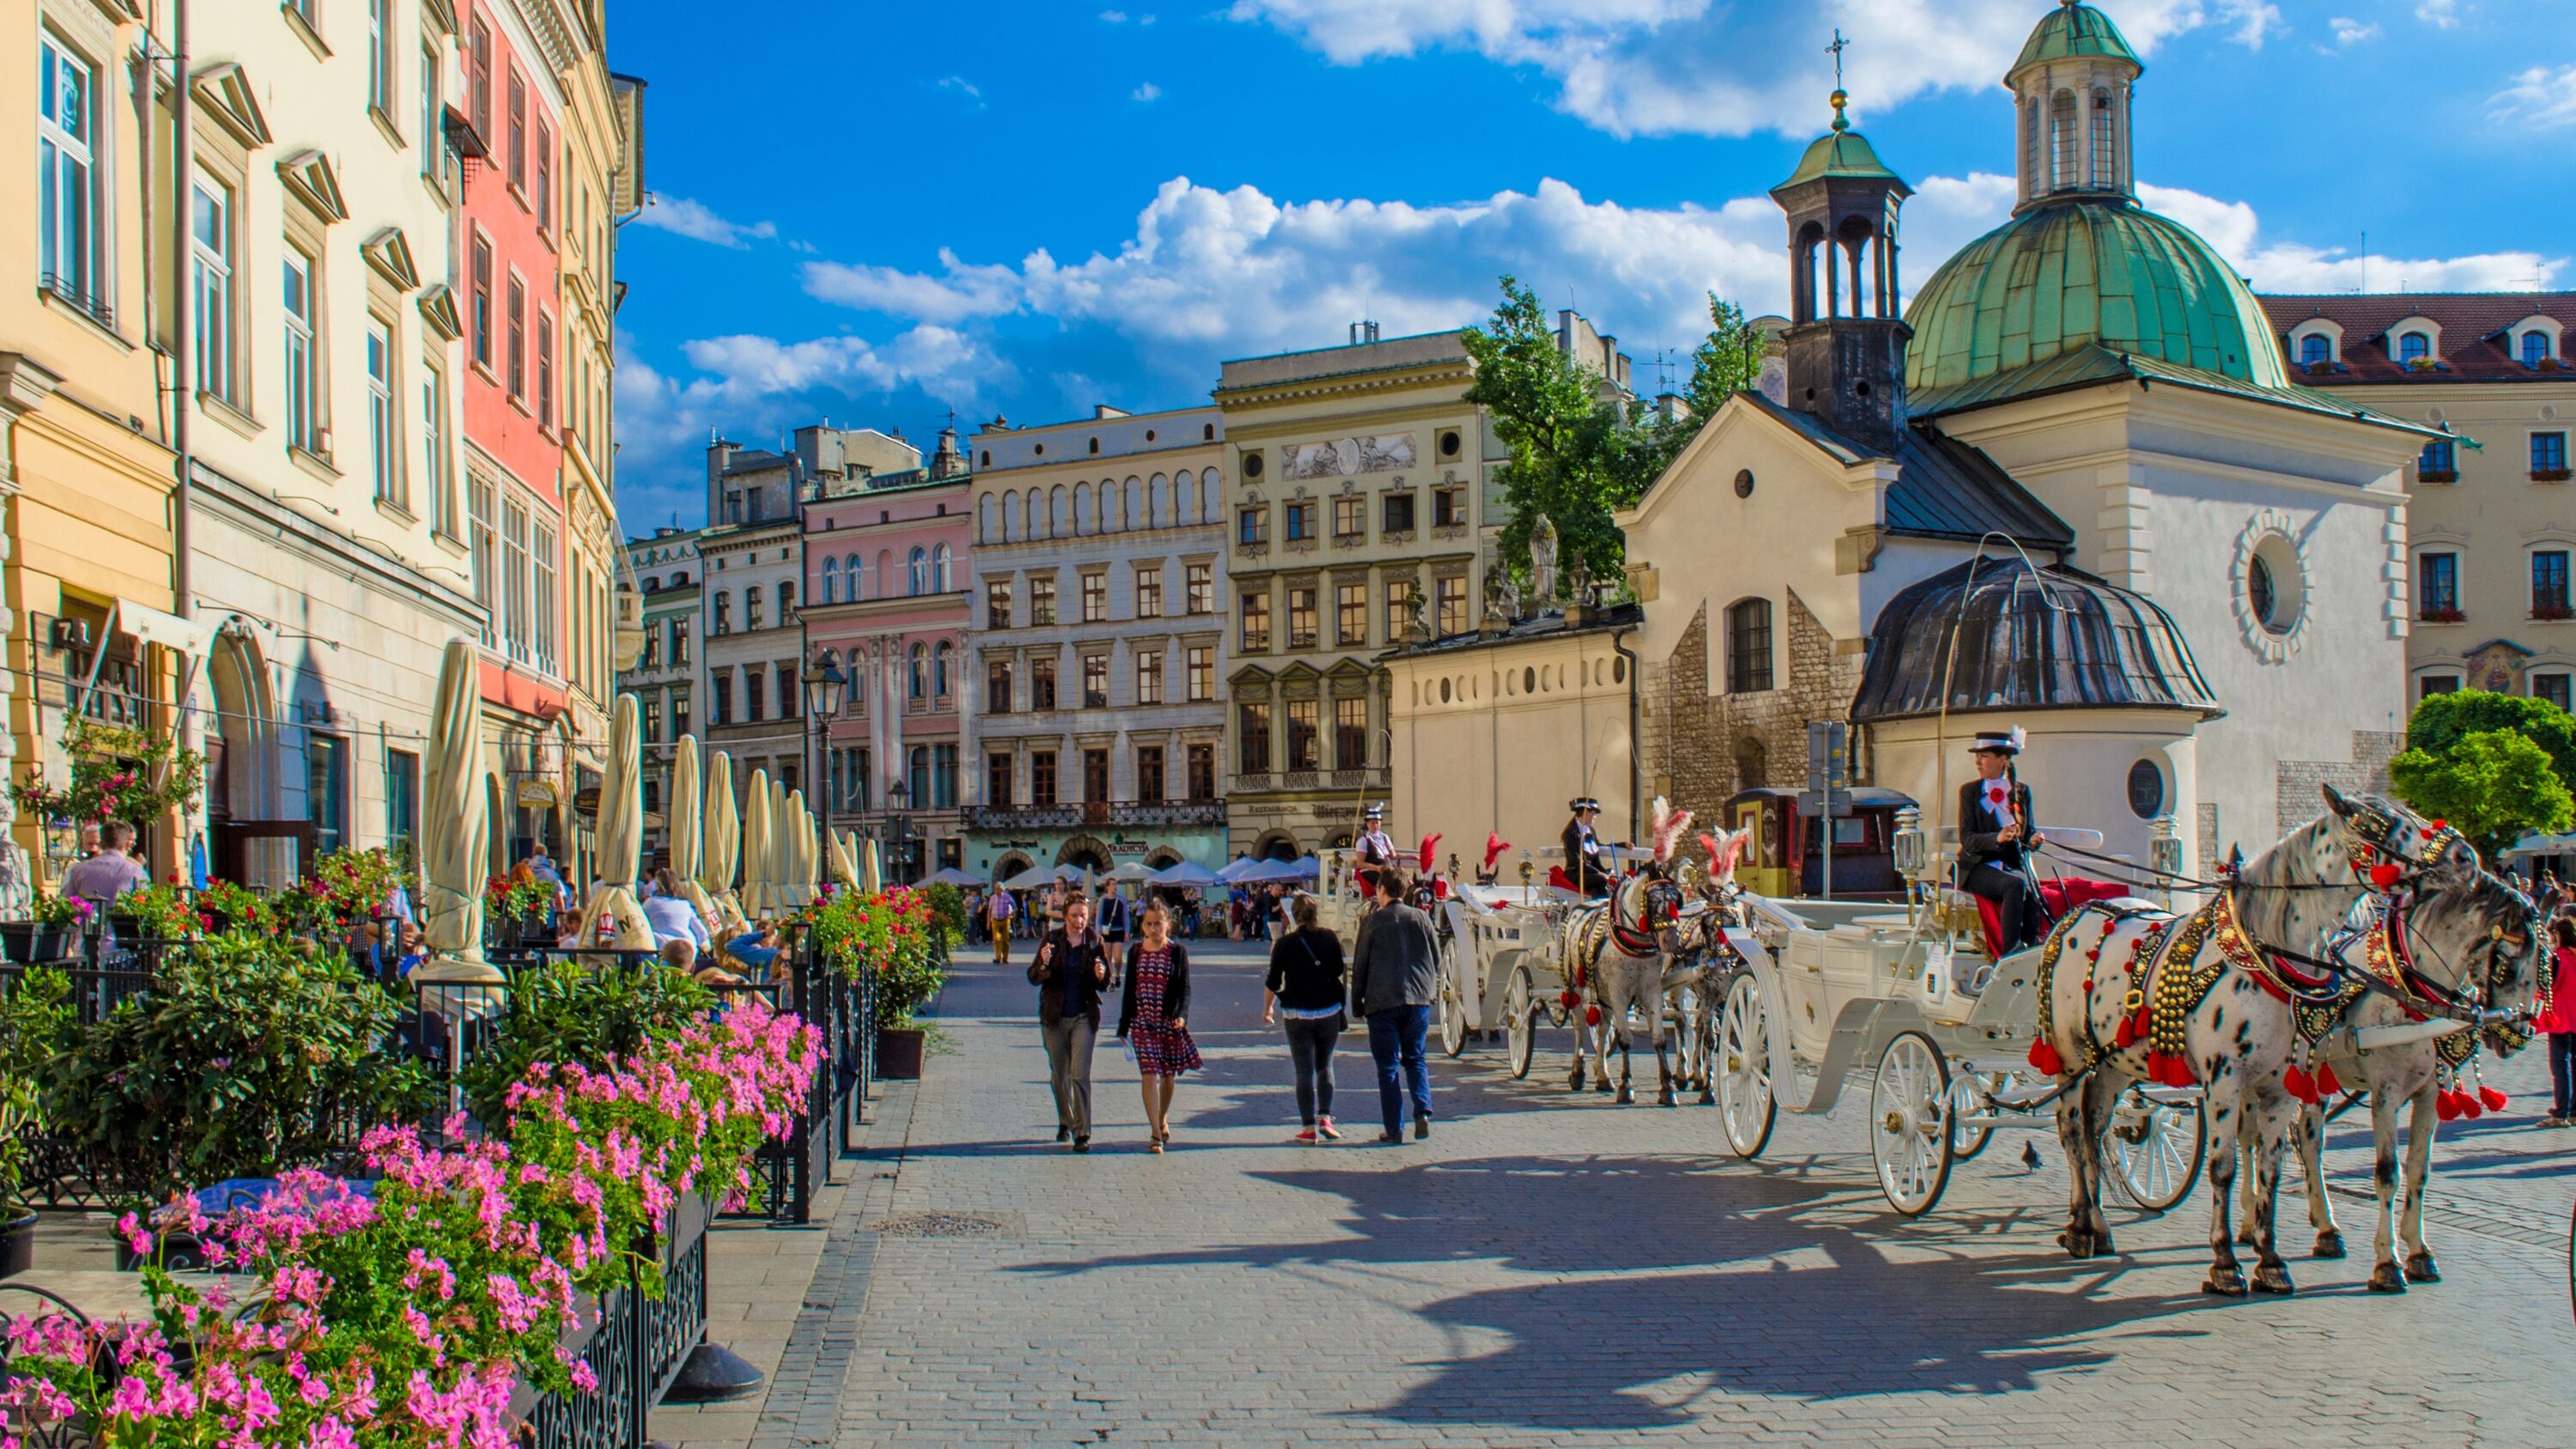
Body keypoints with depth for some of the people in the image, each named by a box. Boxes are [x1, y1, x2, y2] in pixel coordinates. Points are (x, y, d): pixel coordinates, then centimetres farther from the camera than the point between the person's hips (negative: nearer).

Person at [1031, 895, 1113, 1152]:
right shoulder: (1052, 939, -4)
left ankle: (1082, 1132, -8)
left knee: (1080, 1075, -10)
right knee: (1058, 1075, 12)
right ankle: (1065, 1121, 34)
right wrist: (1044, 964, -27)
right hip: (1054, 1016, 1)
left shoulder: (1094, 942, -1)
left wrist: (1101, 975, -18)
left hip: (1084, 1016, -1)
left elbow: (1104, 984, 5)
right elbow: (1033, 978, -6)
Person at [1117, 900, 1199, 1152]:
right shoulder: (1135, 952, 5)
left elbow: (1184, 988, -4)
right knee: (1149, 1075, -9)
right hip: (1143, 1022, 0)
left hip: (1170, 1022, 0)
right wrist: (1124, 1026, 10)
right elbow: (1129, 990, 10)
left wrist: (1182, 1015, -21)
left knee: (1168, 1075, 12)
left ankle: (1163, 1119, 36)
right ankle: (1155, 1133, -8)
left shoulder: (1178, 951, -2)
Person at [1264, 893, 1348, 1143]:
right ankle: (1325, 1117, 6)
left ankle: (1310, 1127, 1)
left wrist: (1267, 1008, 13)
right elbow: (1340, 972, 7)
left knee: (1304, 1071, 3)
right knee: (1325, 1065, 18)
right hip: (1329, 1012, 2)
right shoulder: (1331, 939, -2)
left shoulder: (1285, 944, -7)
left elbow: (1273, 982, -2)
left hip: (1299, 1016, -2)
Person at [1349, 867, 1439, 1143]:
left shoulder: (1372, 921, -3)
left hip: (1382, 1001, -3)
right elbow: (1436, 959, 10)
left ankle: (1394, 1128, 2)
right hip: (1418, 999, 3)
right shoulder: (1421, 919, 5)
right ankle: (1423, 1112, -6)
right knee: (1415, 1059, 15)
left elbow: (1360, 965, -1)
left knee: (1388, 1065, 4)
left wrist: (1357, 1004, 7)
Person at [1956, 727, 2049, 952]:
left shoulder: (2021, 791, 14)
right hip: (1979, 868, -2)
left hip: (2013, 865, 2)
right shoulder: (1970, 791, 5)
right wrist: (1997, 838, -25)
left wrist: (2033, 840, -10)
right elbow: (1967, 839, -6)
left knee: (2032, 894, -31)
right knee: (2015, 885, -34)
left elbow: (2028, 832, 15)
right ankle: (2010, 950, -38)